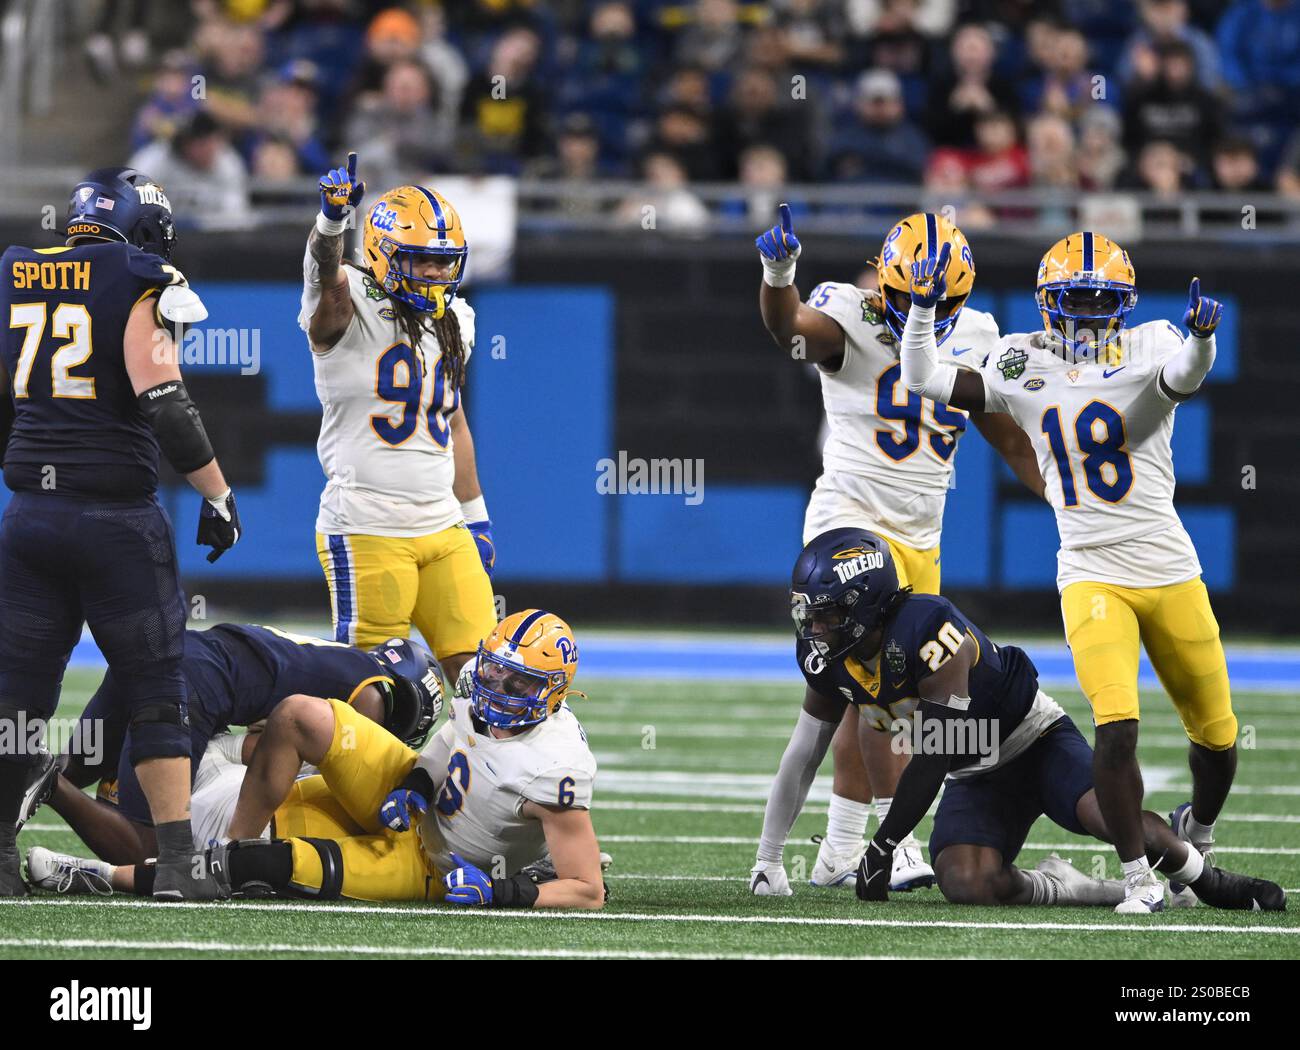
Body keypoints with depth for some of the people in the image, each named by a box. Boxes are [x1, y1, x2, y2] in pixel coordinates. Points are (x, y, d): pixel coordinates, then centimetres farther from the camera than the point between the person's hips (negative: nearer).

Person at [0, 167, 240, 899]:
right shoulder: (138, 289, -8)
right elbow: (165, 404, -17)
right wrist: (218, 496, -11)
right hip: (117, 516, -5)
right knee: (155, 692, 2)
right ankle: (178, 860, -3)